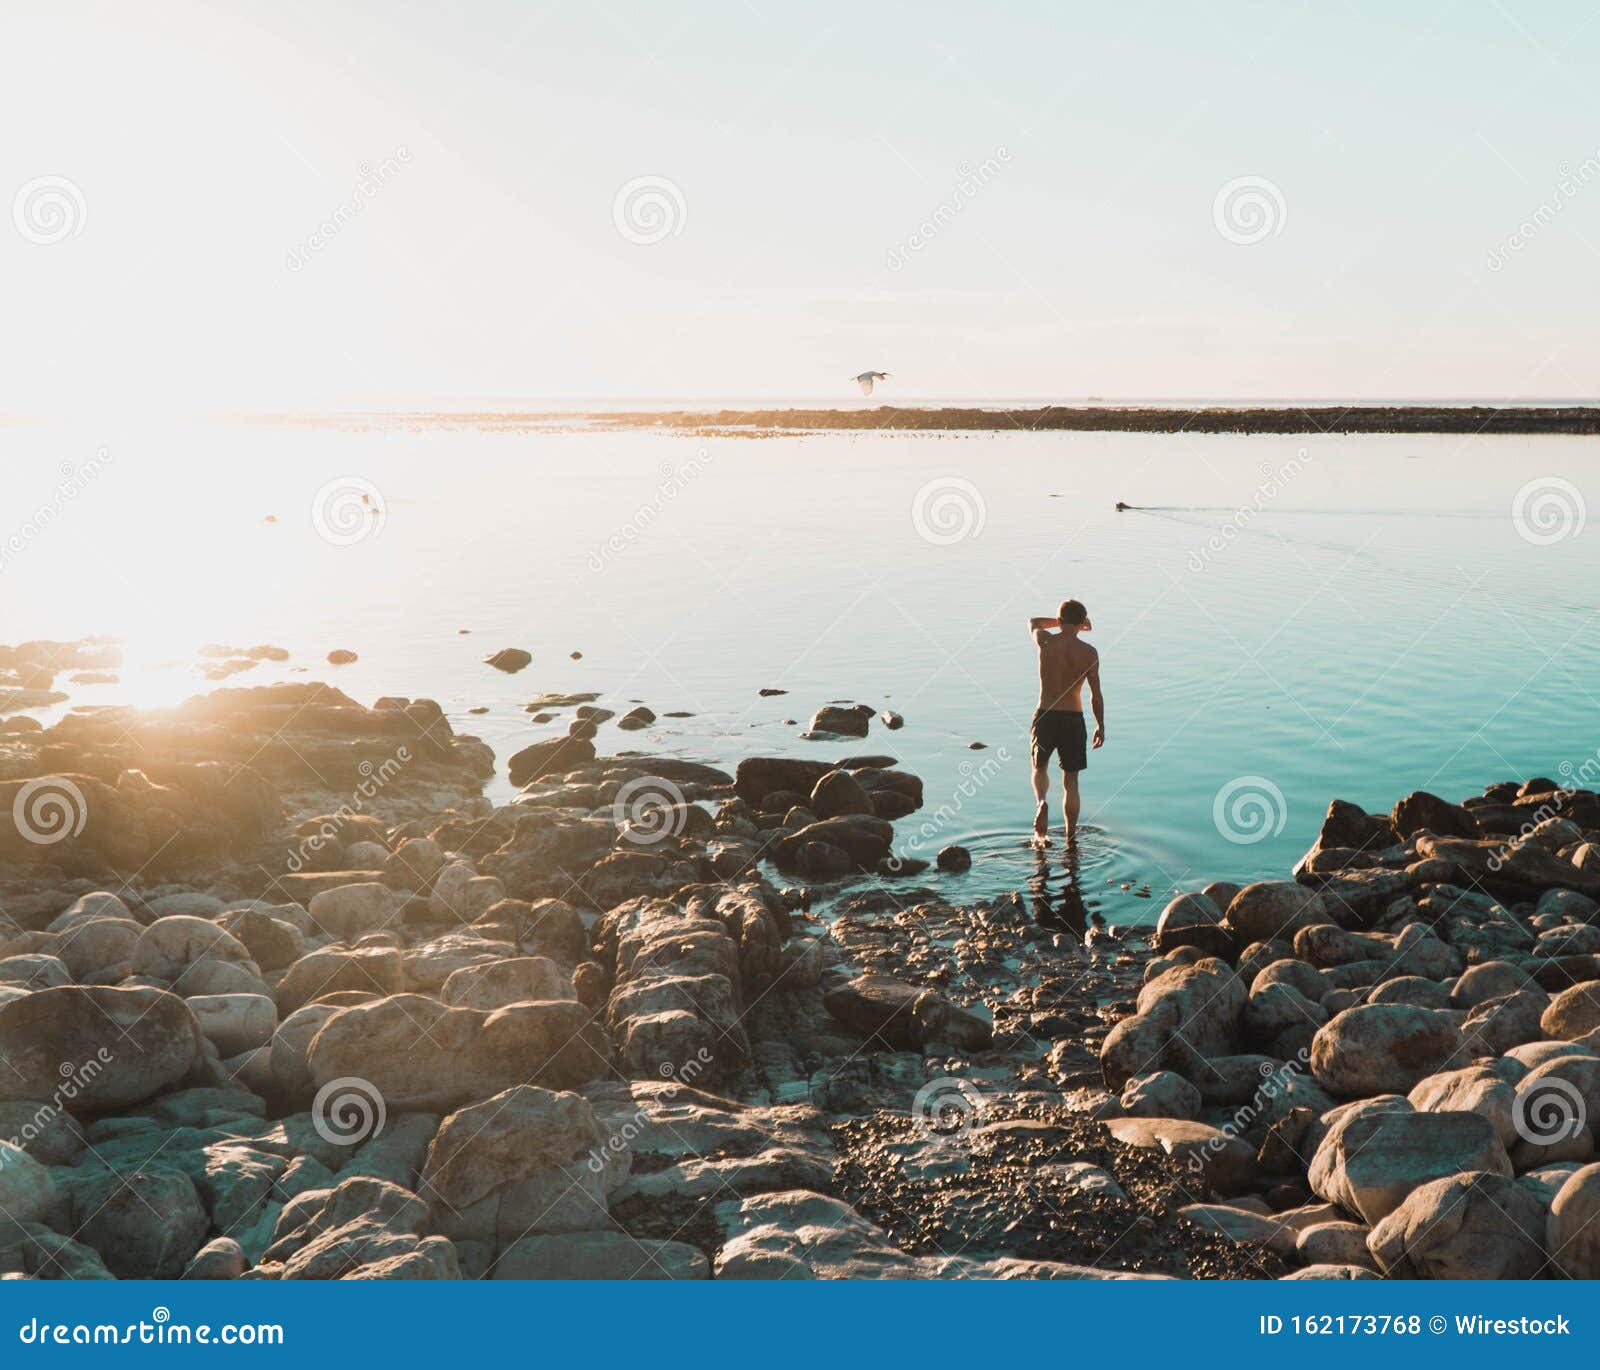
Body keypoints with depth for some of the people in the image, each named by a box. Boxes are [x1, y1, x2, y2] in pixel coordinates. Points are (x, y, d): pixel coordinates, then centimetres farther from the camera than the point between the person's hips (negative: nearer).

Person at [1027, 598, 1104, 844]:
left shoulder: (1045, 641, -5)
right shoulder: (1089, 653, -6)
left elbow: (1032, 622, 19)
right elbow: (1096, 695, -2)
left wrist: (1062, 622, 19)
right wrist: (1101, 727, 8)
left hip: (1045, 716, 0)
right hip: (1073, 720, 0)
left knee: (1040, 768, 22)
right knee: (1071, 780, 12)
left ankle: (1042, 801, -11)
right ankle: (1071, 839, 16)